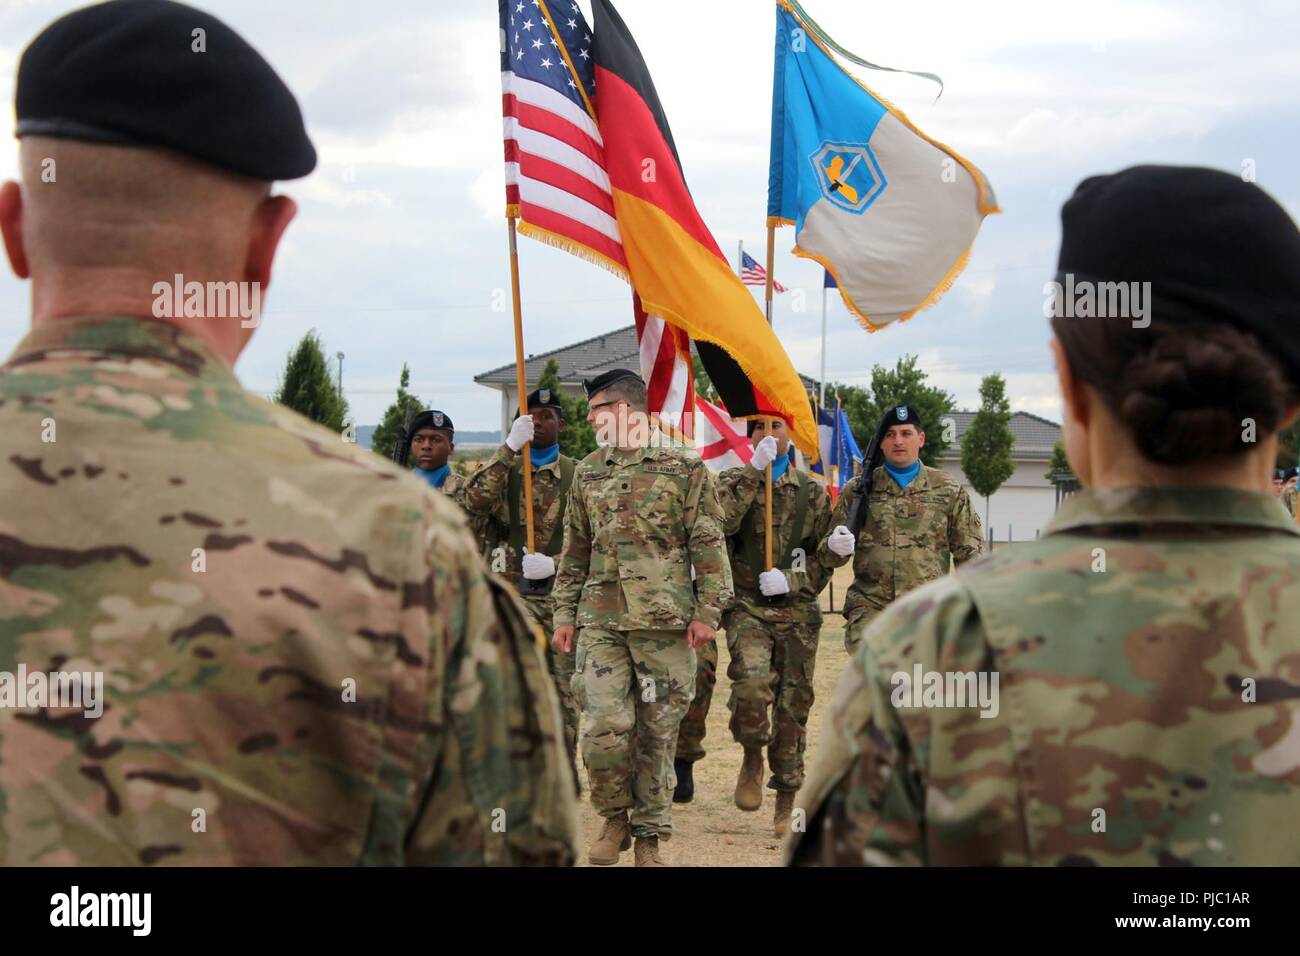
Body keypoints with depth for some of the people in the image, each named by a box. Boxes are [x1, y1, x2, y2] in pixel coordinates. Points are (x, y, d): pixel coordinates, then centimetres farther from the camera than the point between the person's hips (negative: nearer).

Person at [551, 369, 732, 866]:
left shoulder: (684, 468, 2)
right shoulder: (587, 472, 14)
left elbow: (708, 546, -1)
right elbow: (574, 551, 18)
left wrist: (707, 611, -7)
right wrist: (564, 614, 12)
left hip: (665, 620, -3)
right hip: (600, 621, 3)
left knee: (657, 731, 3)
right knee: (605, 727, -9)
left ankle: (649, 834, 16)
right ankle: (614, 817, 14)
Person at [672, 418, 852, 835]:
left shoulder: (813, 494, 10)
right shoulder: (733, 482, 7)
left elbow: (821, 562, 14)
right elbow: (720, 521, -16)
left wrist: (821, 560, -9)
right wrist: (754, 470, -18)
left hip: (797, 612, 2)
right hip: (747, 608, -2)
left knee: (792, 707, 4)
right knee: (752, 683, -27)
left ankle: (786, 803, 16)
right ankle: (753, 757, 0)